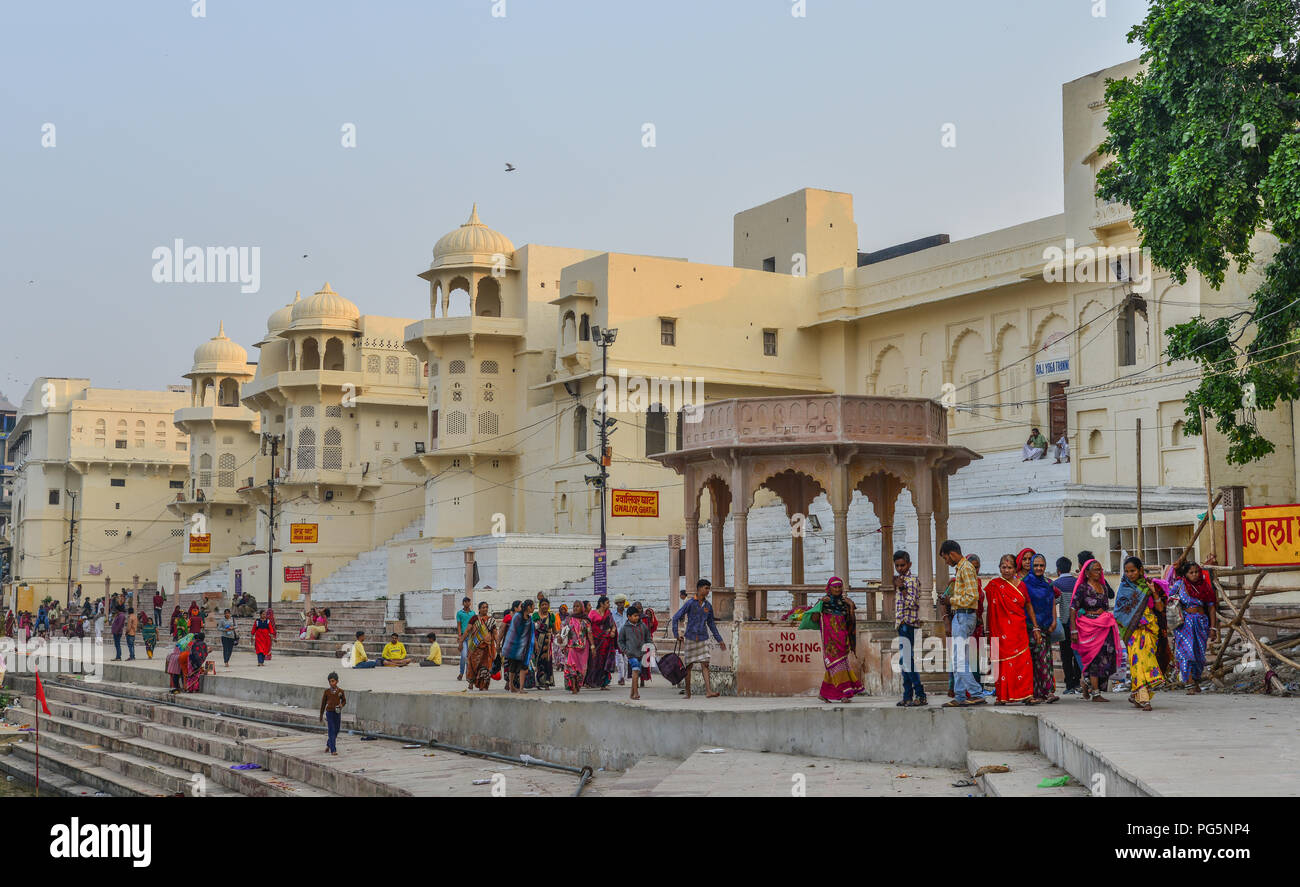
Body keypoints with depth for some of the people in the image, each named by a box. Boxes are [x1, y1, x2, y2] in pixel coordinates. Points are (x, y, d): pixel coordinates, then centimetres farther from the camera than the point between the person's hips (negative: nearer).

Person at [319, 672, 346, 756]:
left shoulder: (340, 691, -2)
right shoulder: (327, 691, -3)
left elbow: (344, 701, 12)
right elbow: (323, 702, 6)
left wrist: (341, 705, -11)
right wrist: (321, 714, 12)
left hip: (337, 713, 2)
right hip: (329, 712, -2)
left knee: (336, 731, 13)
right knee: (331, 731, -11)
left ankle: (328, 745, 39)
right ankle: (333, 750, -11)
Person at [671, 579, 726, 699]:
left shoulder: (708, 606, 9)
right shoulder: (690, 603, -6)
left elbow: (711, 624, 19)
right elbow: (676, 617, -5)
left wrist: (720, 640, 18)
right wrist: (676, 635, -11)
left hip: (703, 639, 3)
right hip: (691, 638, -3)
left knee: (705, 664, -8)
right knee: (689, 666, 4)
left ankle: (708, 691, -16)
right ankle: (688, 693, 13)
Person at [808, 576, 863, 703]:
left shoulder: (844, 602, 10)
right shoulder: (823, 601, 2)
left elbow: (852, 621, 2)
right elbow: (814, 619, -10)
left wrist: (851, 606, -9)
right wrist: (821, 604, -17)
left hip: (842, 639, 4)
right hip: (830, 639, -4)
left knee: (832, 666, 5)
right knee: (836, 664, -12)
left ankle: (824, 693, 16)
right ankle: (844, 693, -16)